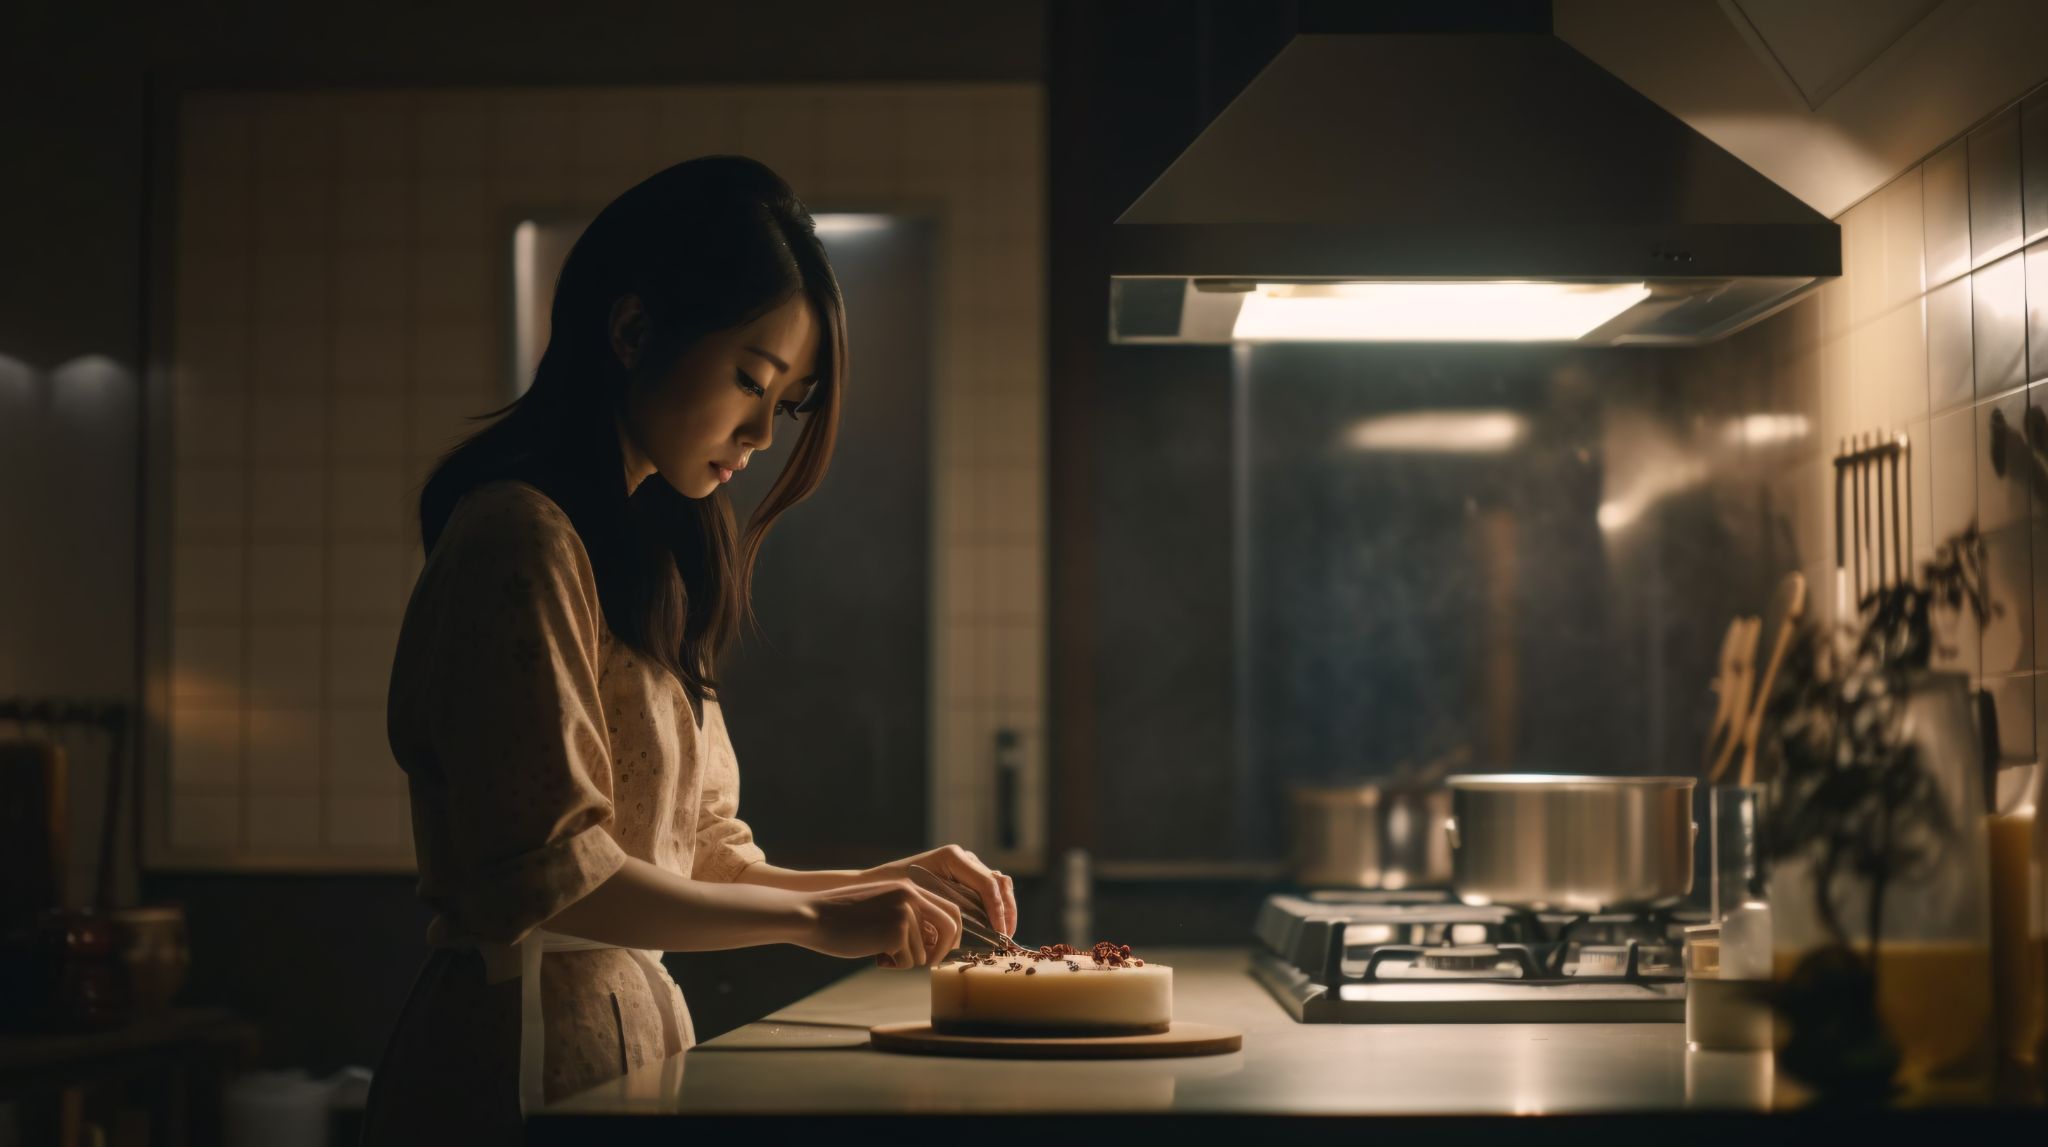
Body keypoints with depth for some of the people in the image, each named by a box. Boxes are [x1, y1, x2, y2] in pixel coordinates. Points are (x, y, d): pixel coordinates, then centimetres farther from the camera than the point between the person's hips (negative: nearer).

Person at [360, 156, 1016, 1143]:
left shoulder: (647, 558, 16)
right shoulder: (523, 541, -13)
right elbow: (548, 875, -19)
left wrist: (883, 885, 0)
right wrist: (812, 918, -13)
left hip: (632, 1023, 9)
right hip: (527, 1049, -9)